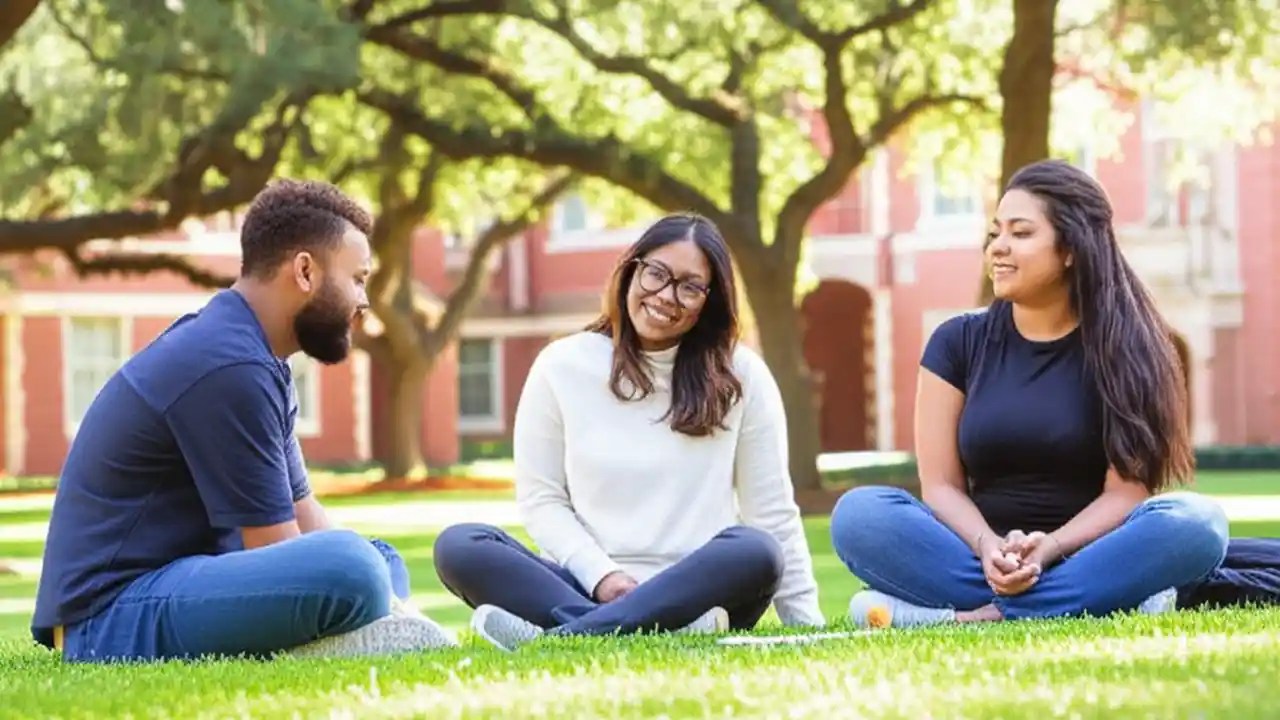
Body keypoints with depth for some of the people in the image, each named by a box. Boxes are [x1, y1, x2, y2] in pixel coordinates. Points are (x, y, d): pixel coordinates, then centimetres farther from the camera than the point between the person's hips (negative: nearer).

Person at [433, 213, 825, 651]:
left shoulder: (741, 376, 4)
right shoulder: (562, 367, 5)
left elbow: (772, 511, 6)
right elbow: (540, 498, 5)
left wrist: (806, 623, 0)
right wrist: (600, 575, -11)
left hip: (700, 594, -1)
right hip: (588, 590, 1)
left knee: (754, 553, -34)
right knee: (457, 546, -25)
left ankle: (562, 635, -43)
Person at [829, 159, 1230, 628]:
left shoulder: (1120, 345, 0)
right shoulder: (958, 343, 6)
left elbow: (1127, 490, -7)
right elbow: (941, 485, 1)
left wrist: (1050, 548, -26)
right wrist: (987, 548, -21)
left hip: (1084, 554, -1)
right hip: (979, 558, 2)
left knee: (1195, 522, -31)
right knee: (858, 514, -25)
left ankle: (963, 615, -34)